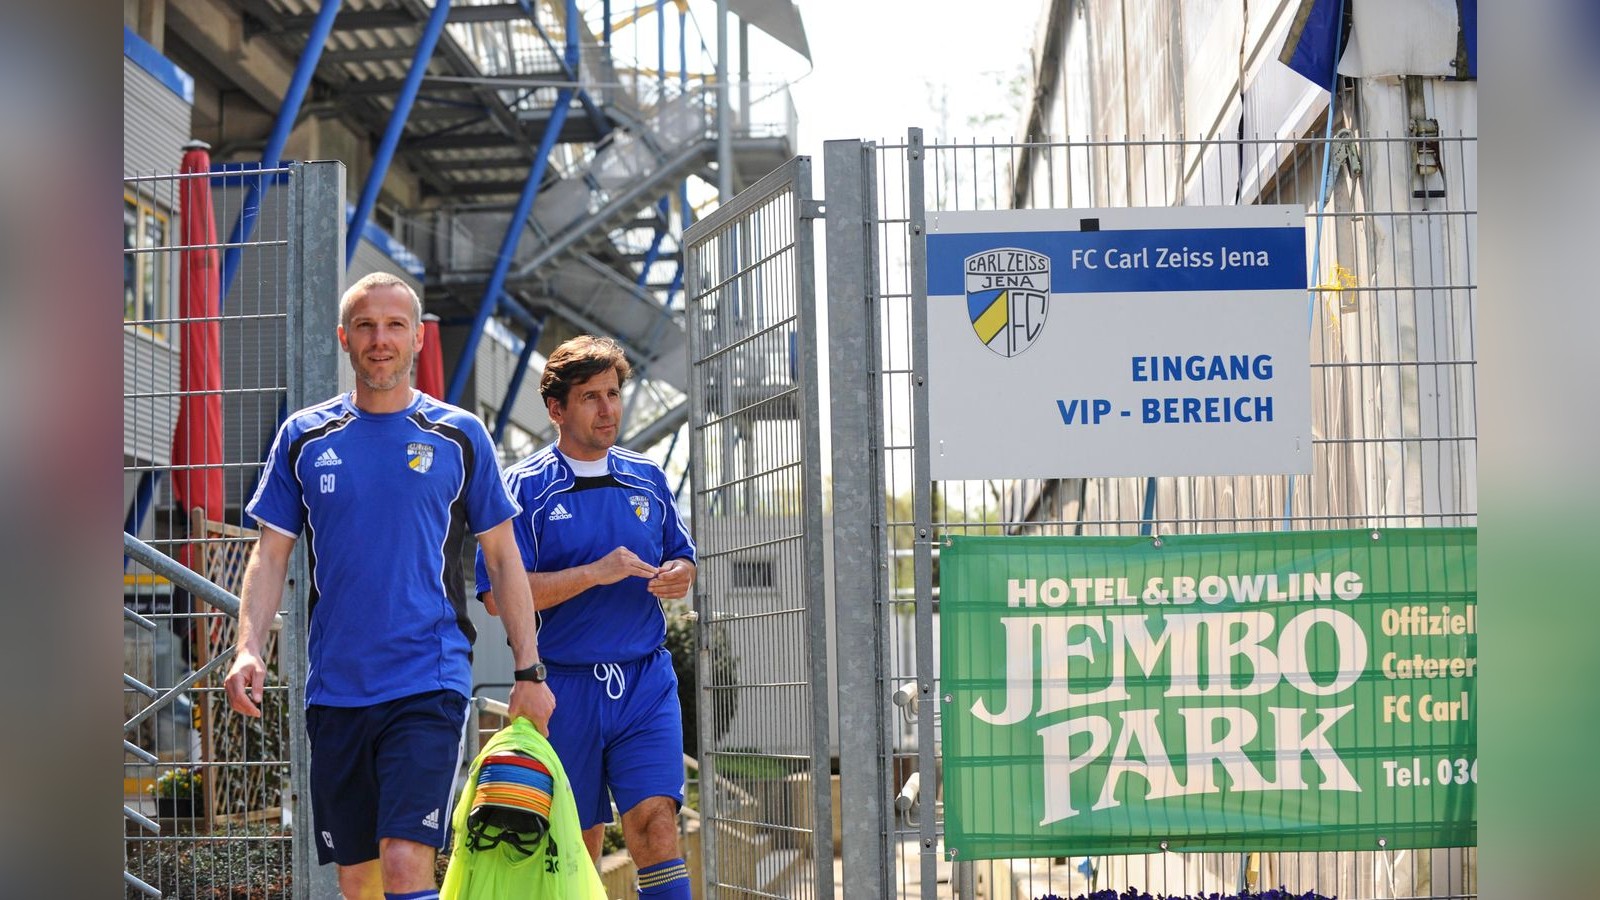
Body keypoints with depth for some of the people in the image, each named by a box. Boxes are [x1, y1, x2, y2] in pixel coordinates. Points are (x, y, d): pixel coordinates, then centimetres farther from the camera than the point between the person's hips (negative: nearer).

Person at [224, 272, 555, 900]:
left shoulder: (459, 435, 4)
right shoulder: (303, 437, 8)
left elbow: (503, 558, 8)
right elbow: (270, 555, 9)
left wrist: (529, 670, 3)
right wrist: (249, 649, -7)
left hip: (429, 685, -3)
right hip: (334, 688, 3)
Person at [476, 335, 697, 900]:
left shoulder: (648, 480, 11)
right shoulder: (523, 489, -3)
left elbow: (682, 557, 22)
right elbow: (499, 595, -11)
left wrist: (677, 577, -3)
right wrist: (594, 573, -18)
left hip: (647, 684, 2)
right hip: (565, 686, -2)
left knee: (656, 824, -12)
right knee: (577, 843, 8)